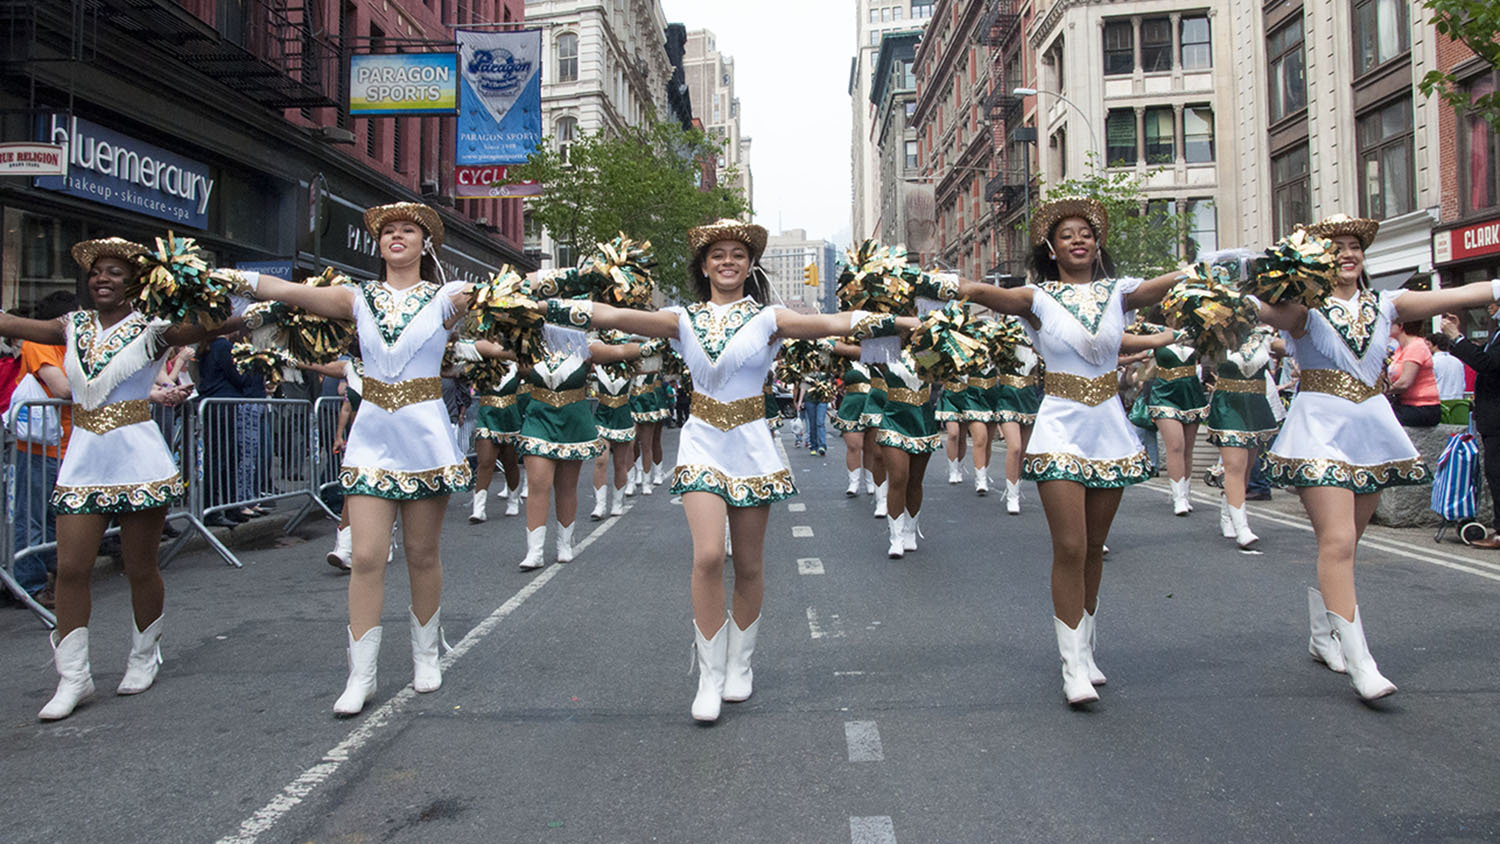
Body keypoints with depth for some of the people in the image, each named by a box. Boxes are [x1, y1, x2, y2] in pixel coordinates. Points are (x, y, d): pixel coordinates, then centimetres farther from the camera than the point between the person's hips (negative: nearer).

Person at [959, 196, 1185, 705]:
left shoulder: (1117, 293, 6)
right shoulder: (1039, 297, -2)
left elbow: (1178, 281, -7)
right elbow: (990, 295, -20)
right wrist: (970, 291, -37)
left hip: (1110, 428, 4)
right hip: (1061, 428, -3)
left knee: (1094, 548, 11)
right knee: (1070, 548, -8)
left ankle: (1084, 649, 25)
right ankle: (1074, 665, 1)